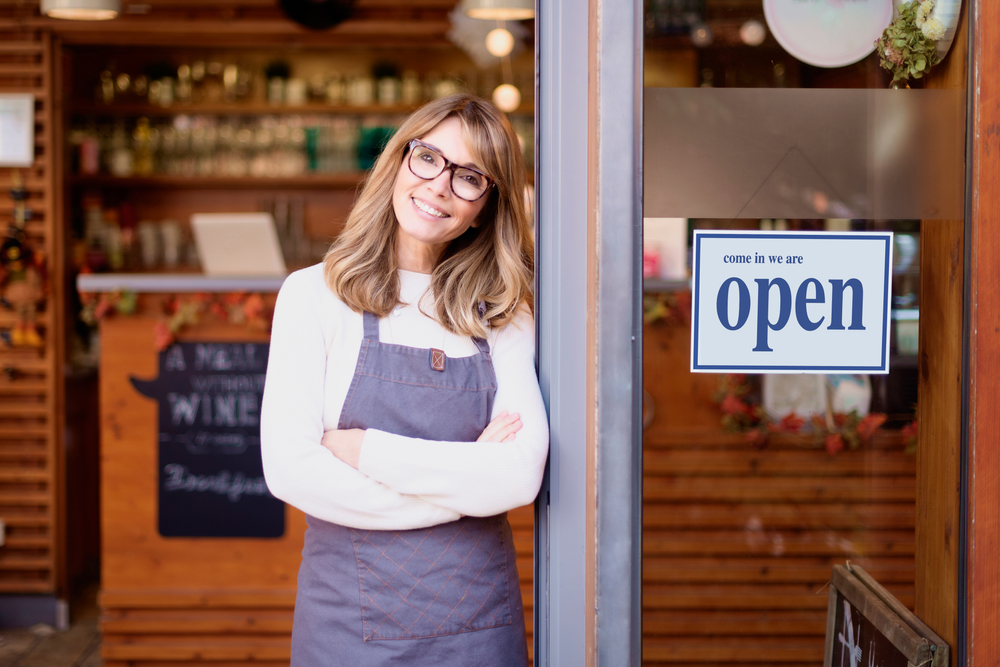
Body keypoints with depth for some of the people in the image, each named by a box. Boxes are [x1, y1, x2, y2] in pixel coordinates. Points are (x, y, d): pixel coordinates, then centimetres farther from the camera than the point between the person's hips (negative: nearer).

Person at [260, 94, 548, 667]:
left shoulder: (503, 316, 3)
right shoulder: (315, 294, -3)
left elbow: (521, 475, -11)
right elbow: (290, 470, -13)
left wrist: (365, 449, -14)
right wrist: (463, 483, -12)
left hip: (479, 619, 2)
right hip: (352, 617, -2)